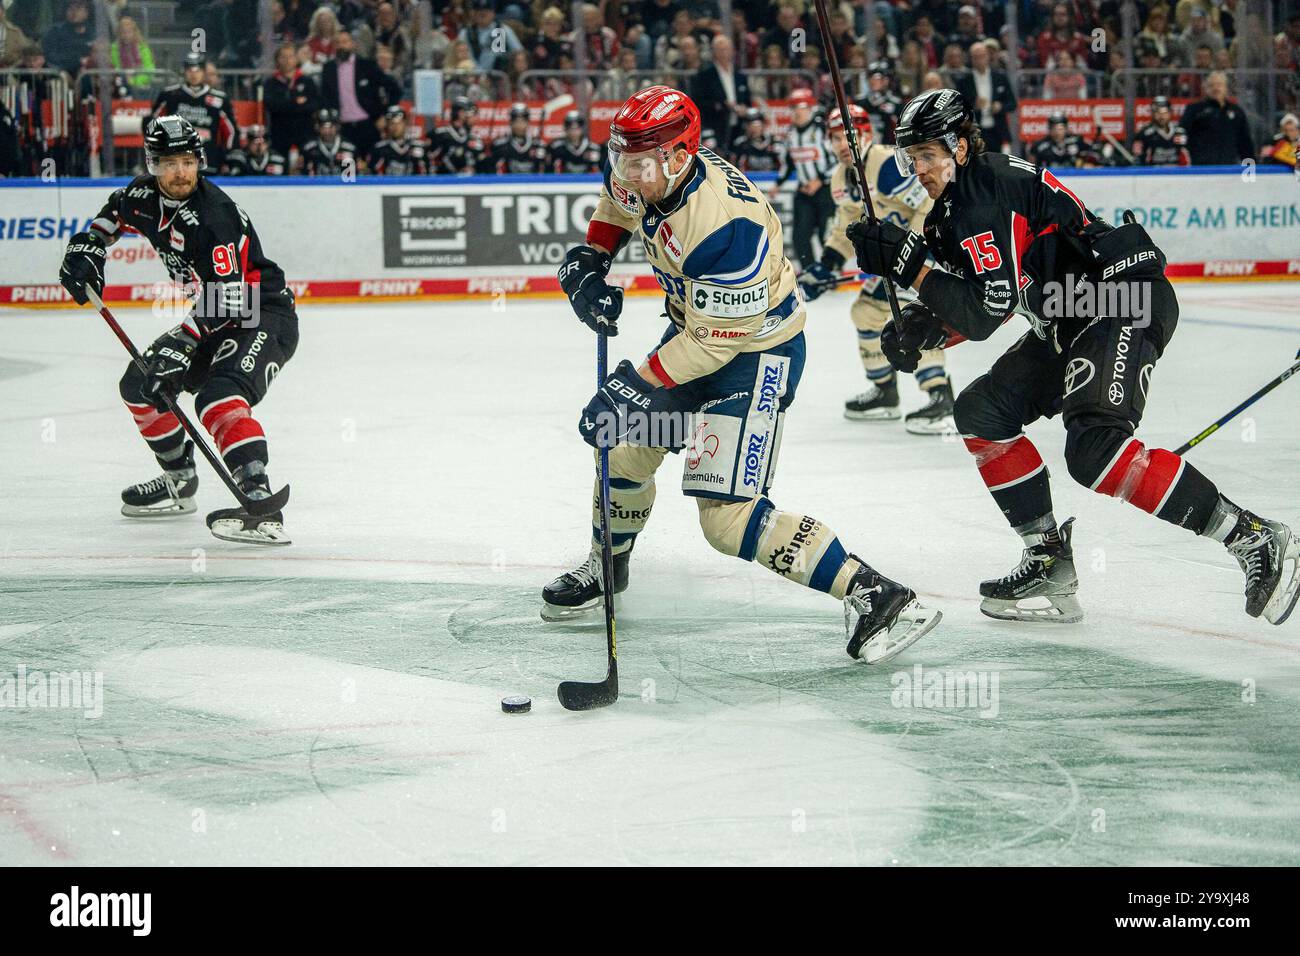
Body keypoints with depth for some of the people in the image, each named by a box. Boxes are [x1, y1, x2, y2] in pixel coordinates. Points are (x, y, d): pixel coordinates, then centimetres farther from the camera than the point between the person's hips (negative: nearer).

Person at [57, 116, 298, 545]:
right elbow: (115, 212, 25)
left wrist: (180, 345, -36)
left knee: (219, 397, -32)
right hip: (214, 318, 10)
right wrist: (87, 248, 10)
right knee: (139, 384, 11)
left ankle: (260, 504, -49)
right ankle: (179, 482, 28)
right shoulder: (145, 195, -2)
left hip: (264, 318, -10)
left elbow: (226, 302, -32)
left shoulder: (212, 217, -28)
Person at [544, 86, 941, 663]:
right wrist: (587, 261, 1)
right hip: (694, 329, 9)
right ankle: (608, 567, 47)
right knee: (626, 448, 20)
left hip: (756, 350, -9)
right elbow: (618, 204, 16)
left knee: (726, 514, -17)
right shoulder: (647, 177, -11)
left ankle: (875, 597, -18)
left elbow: (715, 341, -29)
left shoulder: (725, 227, -36)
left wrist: (632, 387, -28)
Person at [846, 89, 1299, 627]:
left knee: (1093, 448, -26)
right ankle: (1050, 563, 8)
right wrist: (926, 330, 0)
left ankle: (1255, 539, -22)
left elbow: (988, 311, -24)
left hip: (1129, 302, -11)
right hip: (1069, 322, 11)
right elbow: (983, 307, 17)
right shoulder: (950, 205, 14)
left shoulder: (989, 193, -18)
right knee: (980, 412, 8)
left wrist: (909, 265, -23)